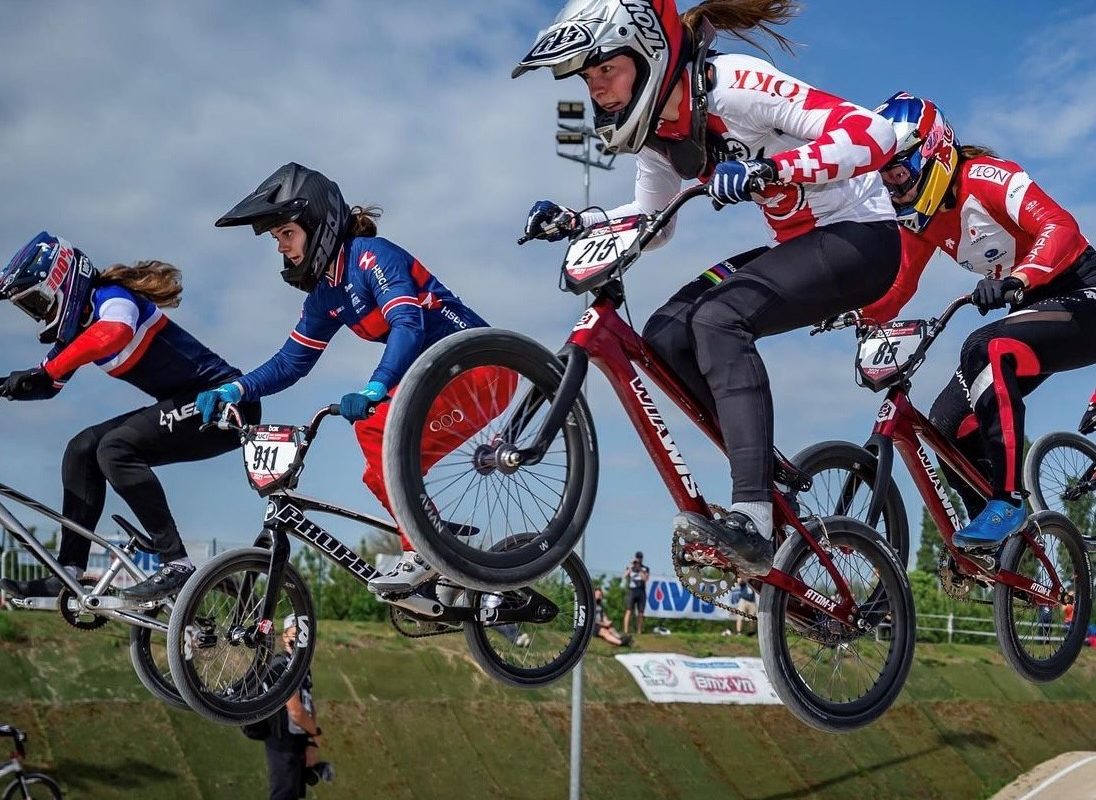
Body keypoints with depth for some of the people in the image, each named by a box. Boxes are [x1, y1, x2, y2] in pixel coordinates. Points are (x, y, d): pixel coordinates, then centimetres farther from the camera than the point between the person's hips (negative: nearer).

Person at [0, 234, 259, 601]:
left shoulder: (111, 297, -15)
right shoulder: (75, 330, 12)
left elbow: (114, 333, -39)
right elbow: (47, 383, 18)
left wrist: (43, 373, -41)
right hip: (187, 406, 10)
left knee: (115, 448, -24)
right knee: (82, 449, 1)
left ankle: (176, 564, -23)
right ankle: (68, 574, -1)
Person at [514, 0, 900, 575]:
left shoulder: (734, 86, -23)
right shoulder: (657, 133, 1)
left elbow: (873, 134, -31)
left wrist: (765, 169, -43)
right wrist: (570, 221, 1)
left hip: (859, 238, -8)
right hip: (797, 246, 8)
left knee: (717, 317, -29)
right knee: (666, 336, -10)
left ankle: (752, 518, -35)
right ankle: (767, 479, -1)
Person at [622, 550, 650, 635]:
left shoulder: (645, 568, 10)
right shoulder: (629, 567, 10)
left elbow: (646, 579, -5)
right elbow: (625, 576, -7)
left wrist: (640, 569, -9)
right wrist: (631, 567, -11)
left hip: (641, 592, 2)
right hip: (631, 591, -2)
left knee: (640, 613, 4)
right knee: (628, 611, -11)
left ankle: (639, 632, 10)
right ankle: (625, 631, -16)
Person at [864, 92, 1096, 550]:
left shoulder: (982, 176, -19)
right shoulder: (919, 220, 5)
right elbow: (897, 287, 6)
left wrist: (1016, 278, -48)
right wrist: (855, 315, -14)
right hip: (1034, 309, 9)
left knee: (985, 351, -35)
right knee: (949, 422, -4)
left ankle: (1008, 499, -30)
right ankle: (996, 536, 10)